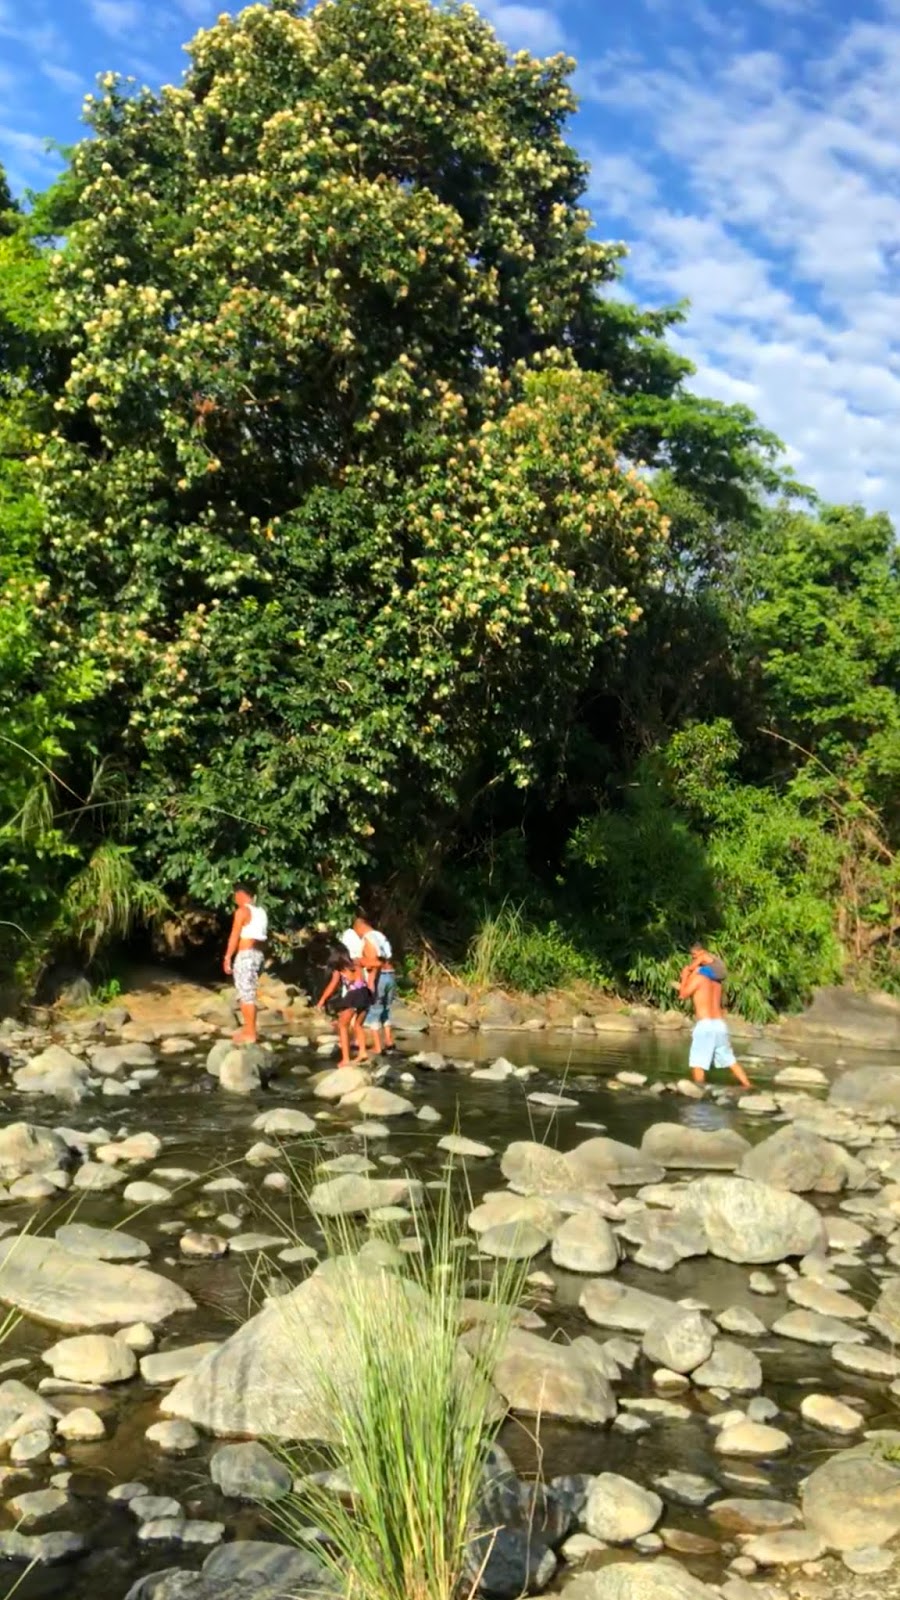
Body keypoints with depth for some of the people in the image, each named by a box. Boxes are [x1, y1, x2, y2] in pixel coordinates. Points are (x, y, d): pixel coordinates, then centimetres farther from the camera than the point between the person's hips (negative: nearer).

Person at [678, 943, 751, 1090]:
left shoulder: (698, 977, -4)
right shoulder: (717, 980, 18)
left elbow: (683, 995, -1)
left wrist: (685, 976, 11)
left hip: (705, 1024, -7)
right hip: (720, 1024, 7)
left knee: (697, 1063, -3)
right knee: (730, 1061, 16)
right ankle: (748, 1087, 15)